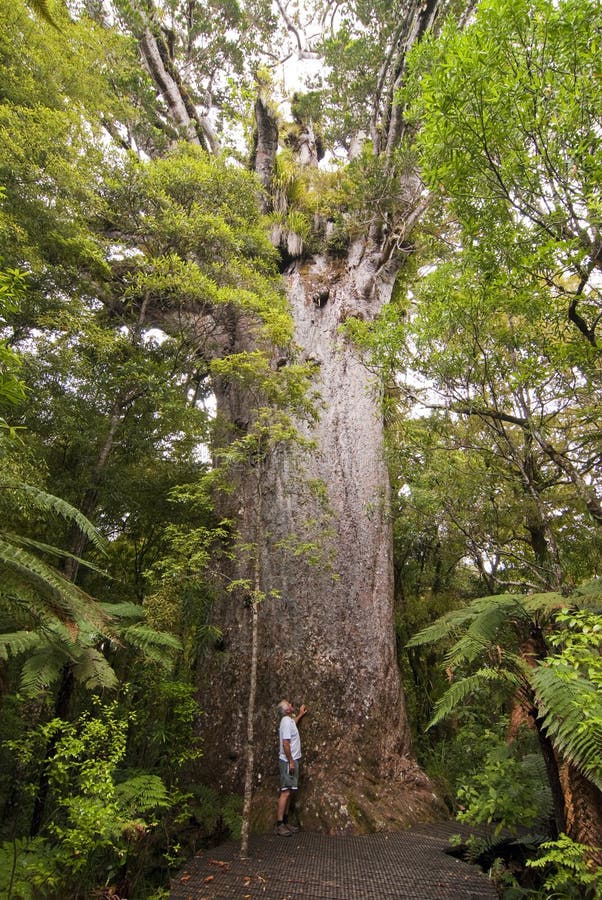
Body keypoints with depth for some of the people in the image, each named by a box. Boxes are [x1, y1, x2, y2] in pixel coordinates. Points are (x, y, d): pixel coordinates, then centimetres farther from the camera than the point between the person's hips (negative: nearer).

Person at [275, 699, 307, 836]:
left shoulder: (289, 720, 12)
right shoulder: (286, 722, -18)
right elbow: (285, 743, -23)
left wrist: (300, 714, 45)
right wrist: (291, 761, -22)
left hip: (292, 760, 10)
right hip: (288, 761, -10)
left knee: (289, 791, 12)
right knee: (286, 792, -8)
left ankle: (285, 822, 18)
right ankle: (279, 825, -5)